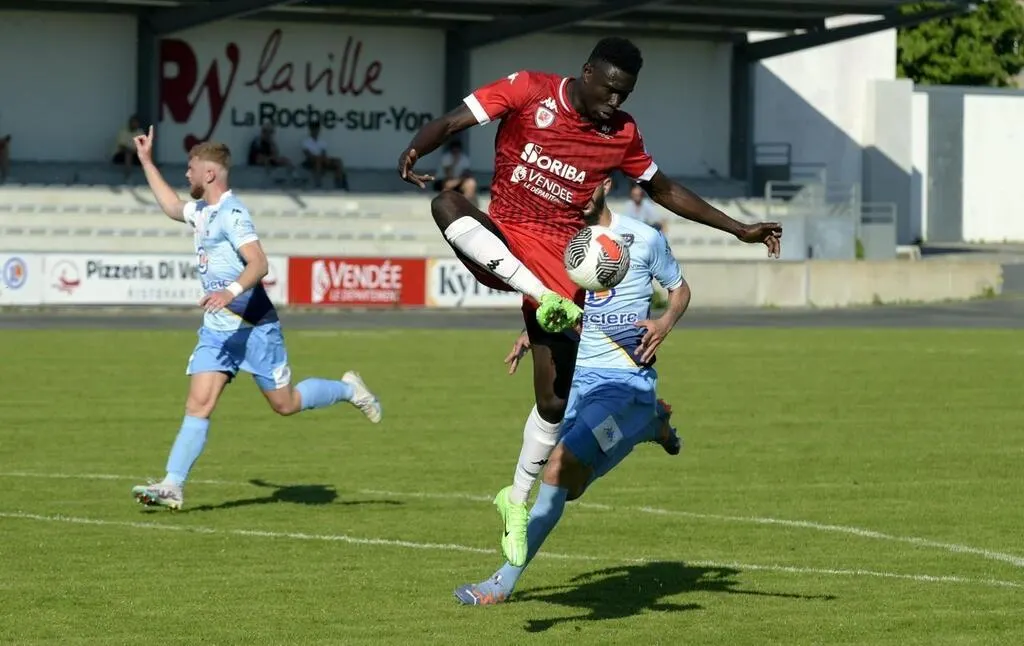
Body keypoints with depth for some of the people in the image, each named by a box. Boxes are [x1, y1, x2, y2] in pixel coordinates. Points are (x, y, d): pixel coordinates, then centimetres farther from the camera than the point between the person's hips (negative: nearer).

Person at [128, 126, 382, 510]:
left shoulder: (231, 213, -16)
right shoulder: (202, 211, 13)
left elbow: (258, 264, -26)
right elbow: (172, 207, 36)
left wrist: (231, 291, -42)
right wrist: (146, 162, 36)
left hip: (253, 327, -8)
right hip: (217, 330, 8)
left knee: (285, 404, 5)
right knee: (198, 404, -6)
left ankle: (349, 390, 30)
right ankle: (172, 486, -14)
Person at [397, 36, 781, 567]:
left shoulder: (622, 134, 2)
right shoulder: (528, 91, -7)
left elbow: (664, 191, 17)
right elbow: (451, 123, -11)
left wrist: (739, 230, 16)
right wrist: (415, 151, -34)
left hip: (558, 260, 2)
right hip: (500, 244, -1)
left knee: (555, 398, -3)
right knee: (448, 204, -34)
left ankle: (518, 501, 19)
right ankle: (543, 296, -39)